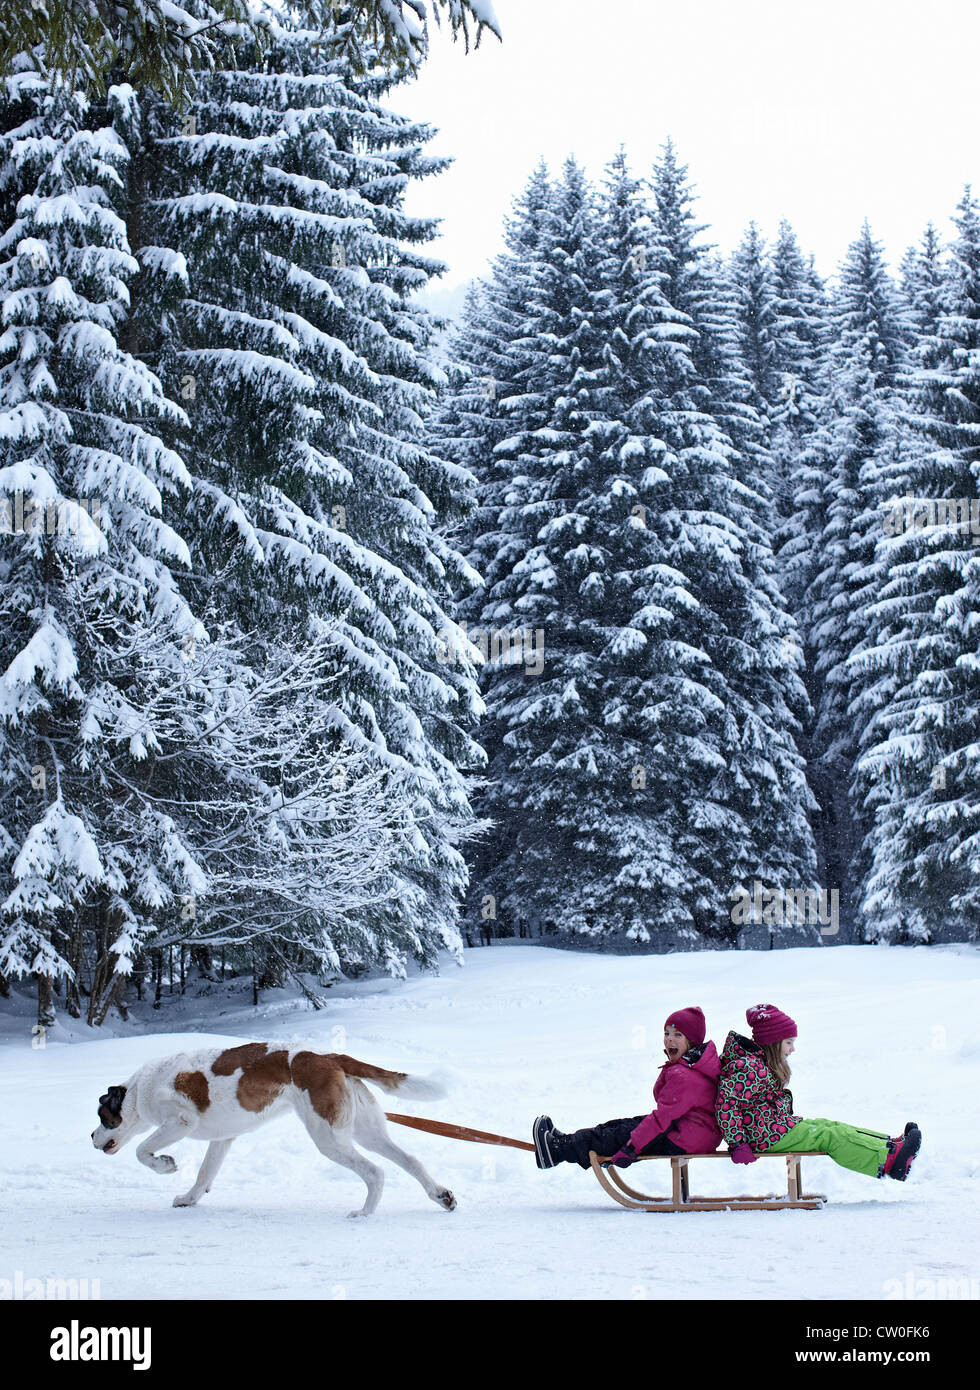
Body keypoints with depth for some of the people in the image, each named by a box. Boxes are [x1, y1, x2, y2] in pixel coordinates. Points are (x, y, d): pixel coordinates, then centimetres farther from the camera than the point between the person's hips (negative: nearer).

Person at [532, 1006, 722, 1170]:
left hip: (684, 1142, -10)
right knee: (621, 1125, 12)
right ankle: (566, 1141, 17)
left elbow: (664, 1116, -27)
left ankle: (558, 1150, -2)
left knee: (619, 1136, -7)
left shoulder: (683, 1075, -24)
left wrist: (631, 1148, -25)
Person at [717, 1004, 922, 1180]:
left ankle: (891, 1145, 4)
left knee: (828, 1125, 6)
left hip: (778, 1125, 11)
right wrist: (737, 1143, -29)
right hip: (769, 1136, -11)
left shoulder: (759, 1062, 14)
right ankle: (889, 1161, -11)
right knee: (832, 1136, -11)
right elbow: (727, 1103, -30)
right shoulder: (749, 1068, -22)